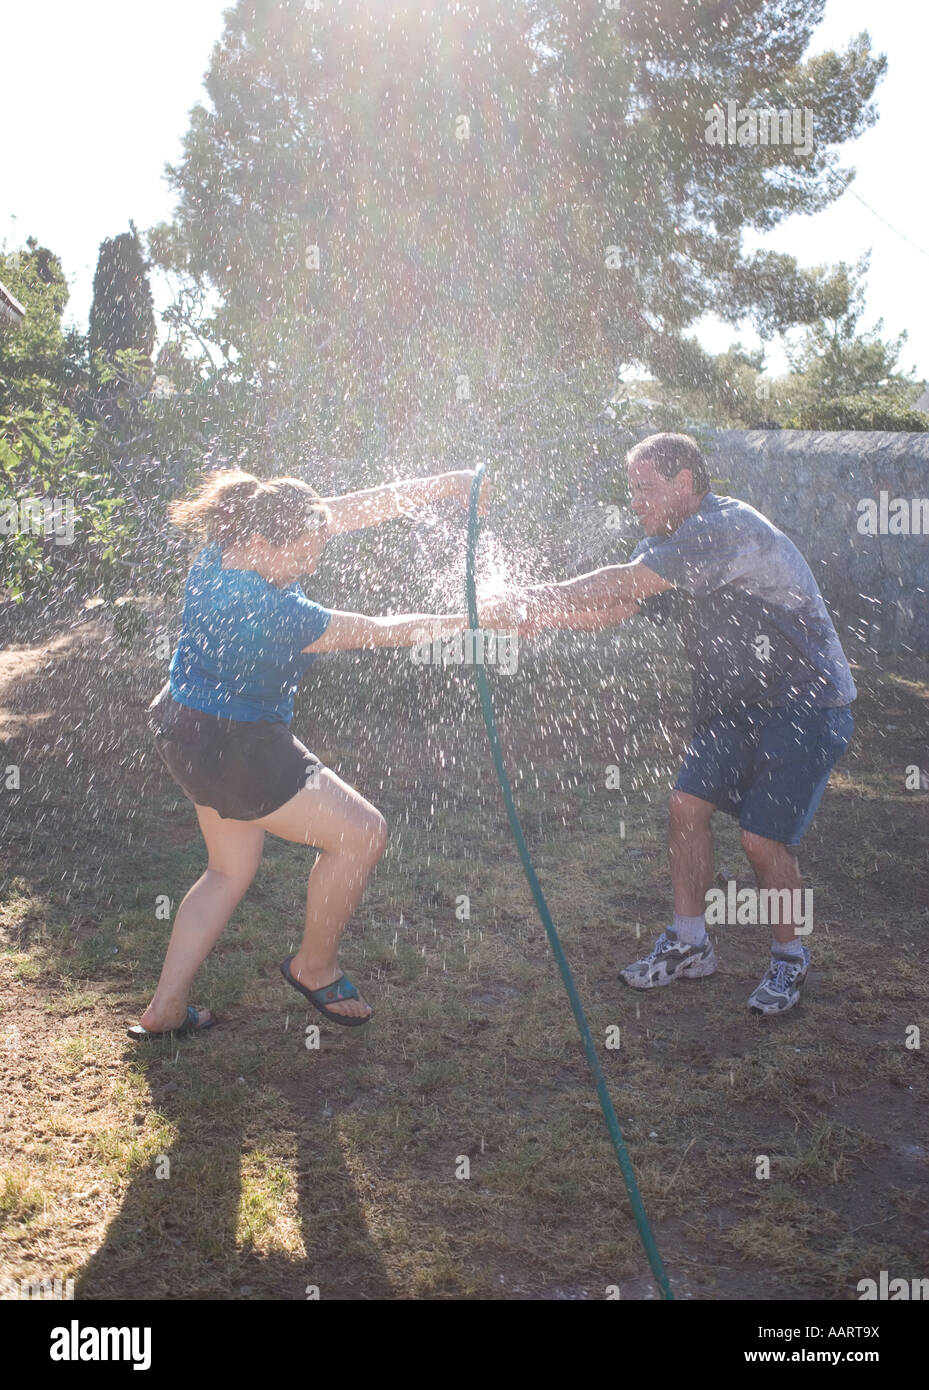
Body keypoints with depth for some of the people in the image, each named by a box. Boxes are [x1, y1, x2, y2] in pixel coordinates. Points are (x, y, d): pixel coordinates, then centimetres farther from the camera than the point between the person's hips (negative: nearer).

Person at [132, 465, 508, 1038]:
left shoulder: (234, 537, -8)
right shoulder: (267, 613, -32)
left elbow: (352, 508, -7)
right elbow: (379, 631, -23)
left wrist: (440, 486, -12)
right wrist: (468, 619, -12)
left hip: (186, 728, 10)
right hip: (233, 748, -10)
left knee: (231, 868, 23)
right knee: (361, 833, 1)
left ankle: (164, 1010, 28)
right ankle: (315, 967, 21)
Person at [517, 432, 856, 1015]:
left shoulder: (730, 526, -25)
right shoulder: (666, 544, 7)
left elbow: (627, 583, -28)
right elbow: (614, 607, 0)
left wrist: (552, 595, -17)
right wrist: (546, 614, -17)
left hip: (806, 705, -8)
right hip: (734, 704, 9)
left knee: (764, 839, -11)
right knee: (688, 805, 1)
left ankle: (791, 958, 15)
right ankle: (689, 943, 18)